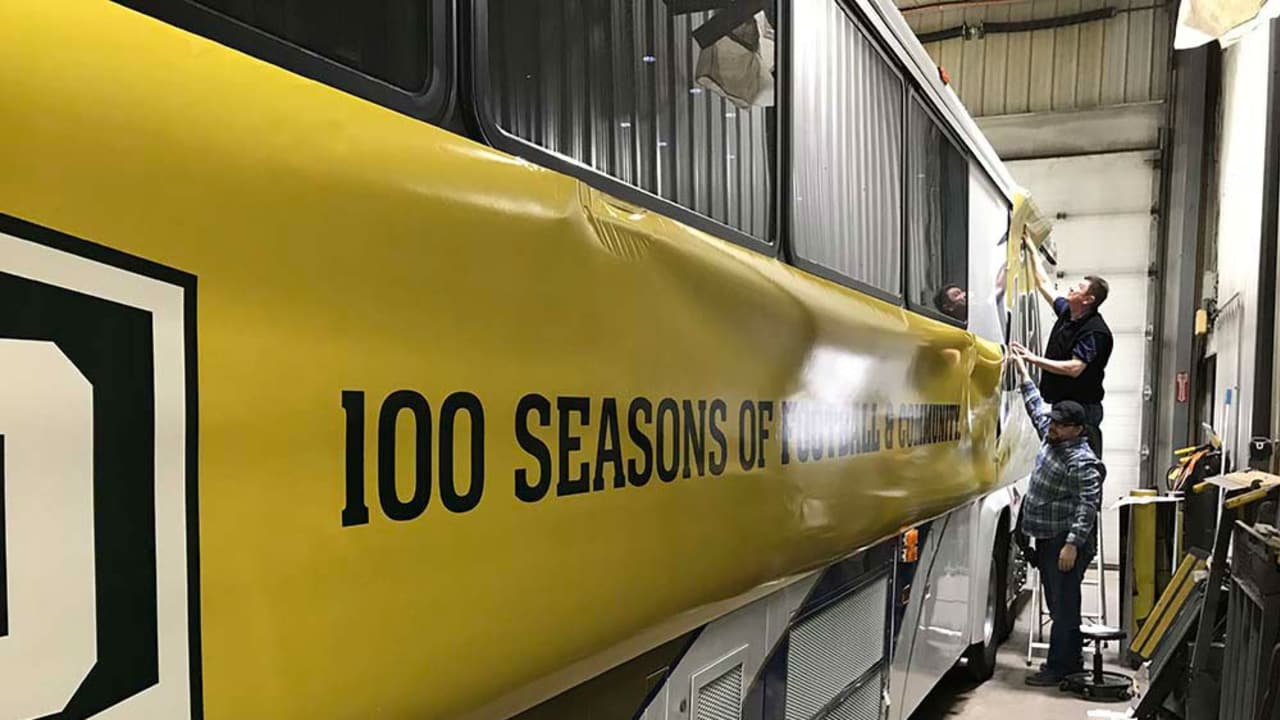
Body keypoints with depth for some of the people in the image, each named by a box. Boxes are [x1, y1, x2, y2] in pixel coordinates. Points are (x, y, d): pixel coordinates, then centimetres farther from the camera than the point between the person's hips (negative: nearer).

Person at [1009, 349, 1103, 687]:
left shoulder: (1082, 462, -18)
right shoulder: (1051, 439, 9)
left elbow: (1087, 507, -22)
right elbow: (1036, 407, 24)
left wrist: (1072, 544, -27)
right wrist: (1023, 373, 28)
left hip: (1067, 543, -10)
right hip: (1046, 539, 10)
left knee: (1064, 605, -3)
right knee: (1058, 604, 15)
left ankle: (1058, 667, 3)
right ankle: (1072, 660, 25)